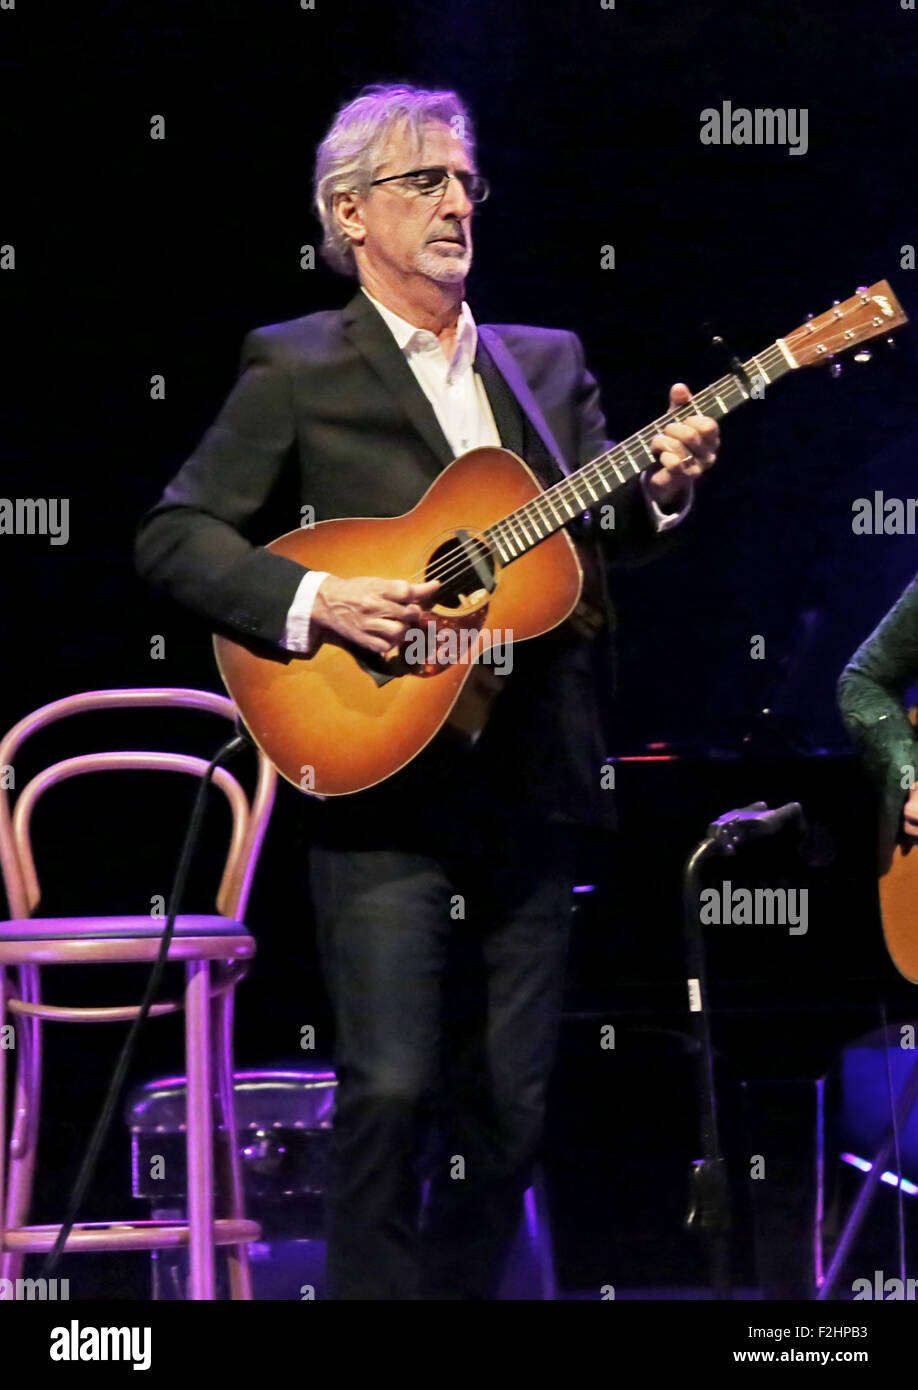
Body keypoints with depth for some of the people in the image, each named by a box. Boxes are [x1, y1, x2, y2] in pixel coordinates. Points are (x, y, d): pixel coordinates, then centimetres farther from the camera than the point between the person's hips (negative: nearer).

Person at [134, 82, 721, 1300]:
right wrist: (313, 601, -16)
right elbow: (175, 534, -2)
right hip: (380, 779, -4)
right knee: (392, 1087, -13)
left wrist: (659, 489, -12)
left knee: (508, 1105, 6)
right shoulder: (296, 368, 3)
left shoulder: (548, 364, 17)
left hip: (529, 782, 5)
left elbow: (604, 536, 10)